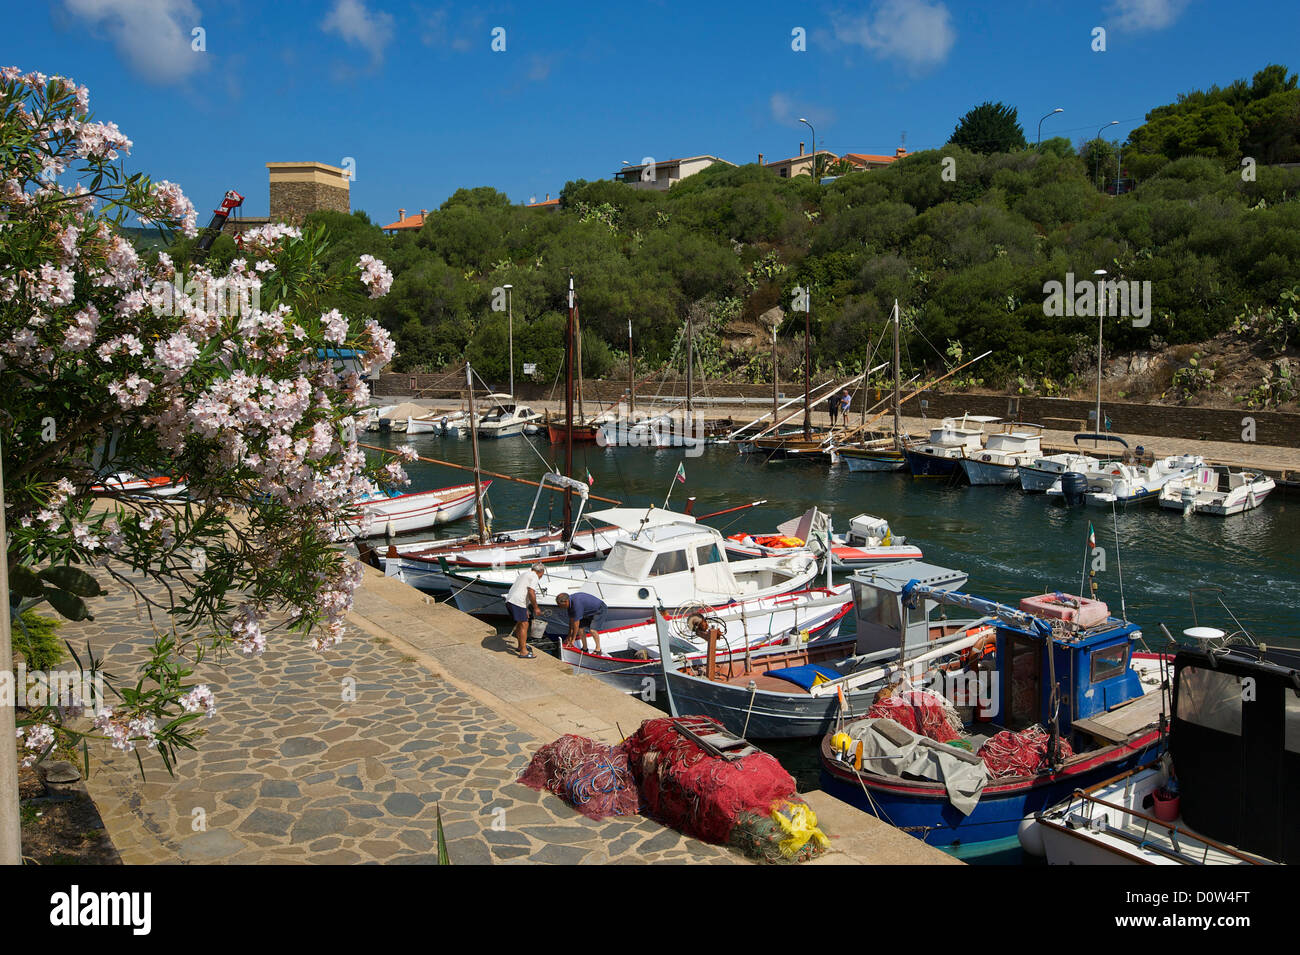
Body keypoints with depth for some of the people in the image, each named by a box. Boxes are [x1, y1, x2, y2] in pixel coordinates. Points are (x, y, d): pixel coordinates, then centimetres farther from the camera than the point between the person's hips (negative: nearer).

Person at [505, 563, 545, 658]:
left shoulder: (524, 574, 28)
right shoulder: (534, 577, -3)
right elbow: (531, 593, -15)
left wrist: (525, 609, 32)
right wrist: (535, 608, -7)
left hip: (509, 600, 10)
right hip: (518, 603, -10)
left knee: (519, 624, 23)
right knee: (524, 625, -6)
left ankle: (521, 646, 37)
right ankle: (523, 651, -6)